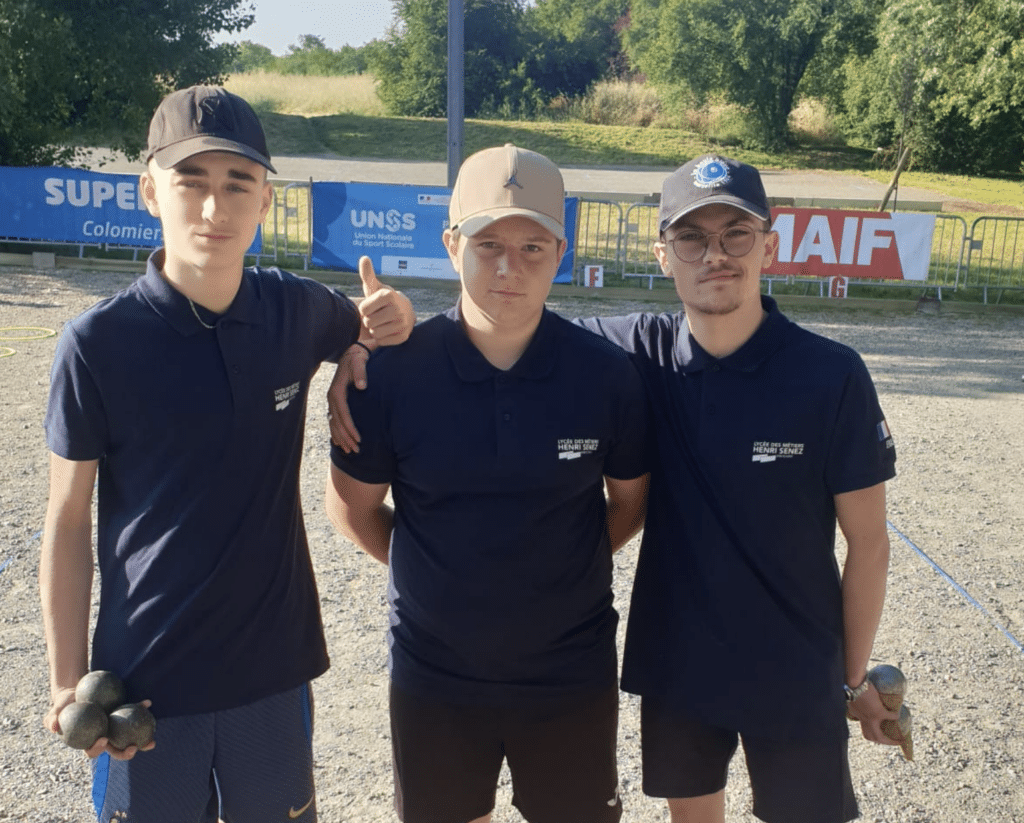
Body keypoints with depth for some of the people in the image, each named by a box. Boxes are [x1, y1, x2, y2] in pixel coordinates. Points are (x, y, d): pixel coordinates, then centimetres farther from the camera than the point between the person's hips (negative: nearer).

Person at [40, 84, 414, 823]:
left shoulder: (299, 312, -6)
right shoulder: (98, 342, -14)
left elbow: (366, 325, 17)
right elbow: (69, 519, -6)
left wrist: (394, 316, -7)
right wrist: (68, 679, -6)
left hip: (274, 667, 3)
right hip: (144, 676, -2)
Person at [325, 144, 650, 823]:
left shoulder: (607, 374, -11)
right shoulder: (394, 369, -13)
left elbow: (631, 499, 4)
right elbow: (353, 508, 0)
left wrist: (561, 570, 1)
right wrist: (437, 574, 3)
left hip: (573, 678, 0)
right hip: (434, 677, 0)